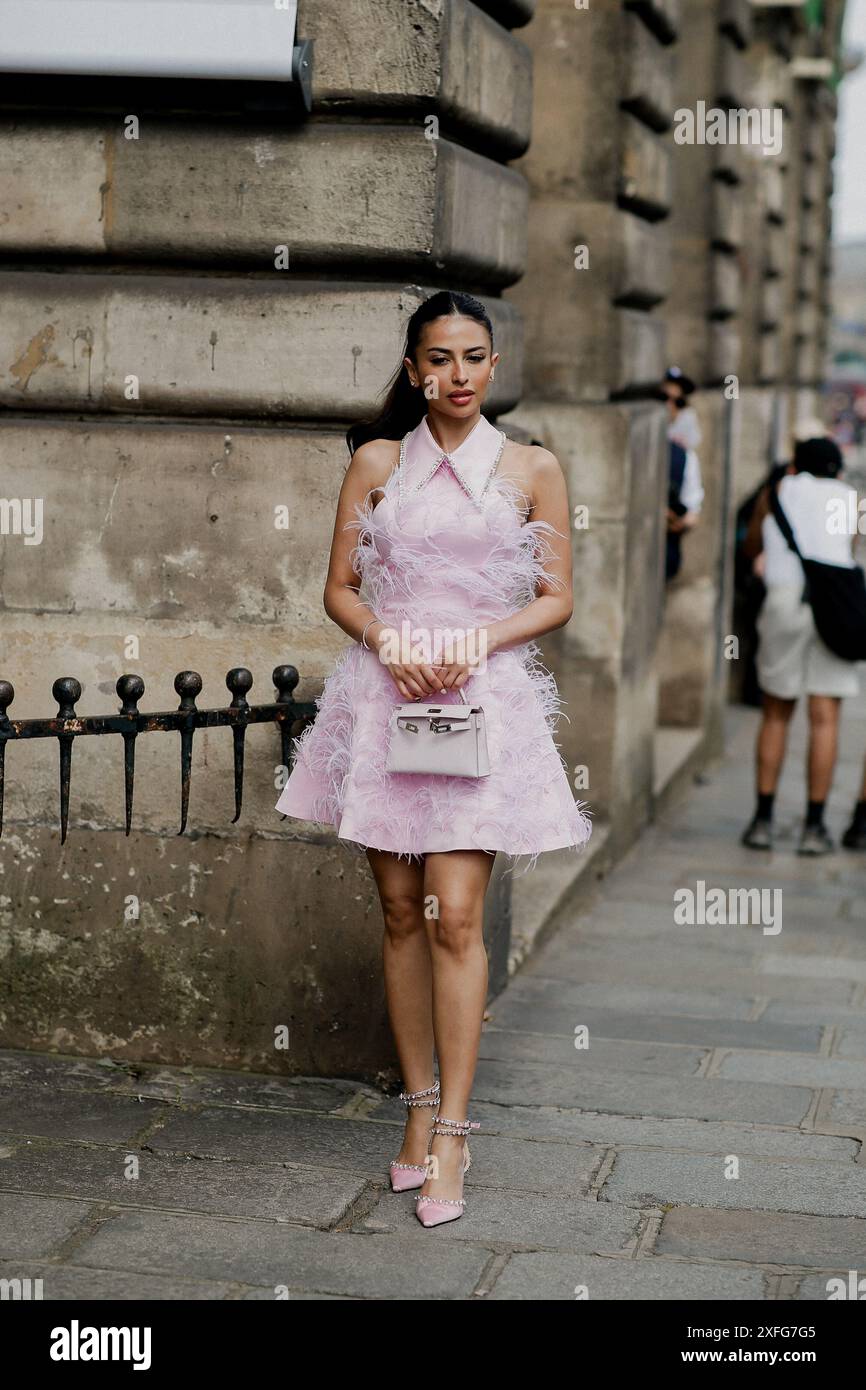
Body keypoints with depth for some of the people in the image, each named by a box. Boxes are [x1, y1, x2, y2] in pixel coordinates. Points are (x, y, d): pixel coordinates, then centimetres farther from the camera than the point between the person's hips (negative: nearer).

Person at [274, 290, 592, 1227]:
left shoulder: (532, 470, 5)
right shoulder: (376, 463, 8)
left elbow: (556, 599, 5)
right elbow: (339, 589, 8)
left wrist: (476, 642, -11)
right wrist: (389, 641, -11)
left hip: (485, 695, -2)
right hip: (388, 692, 2)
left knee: (455, 914, -9)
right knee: (401, 910, 5)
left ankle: (451, 1132, -4)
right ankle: (420, 1106, 16)